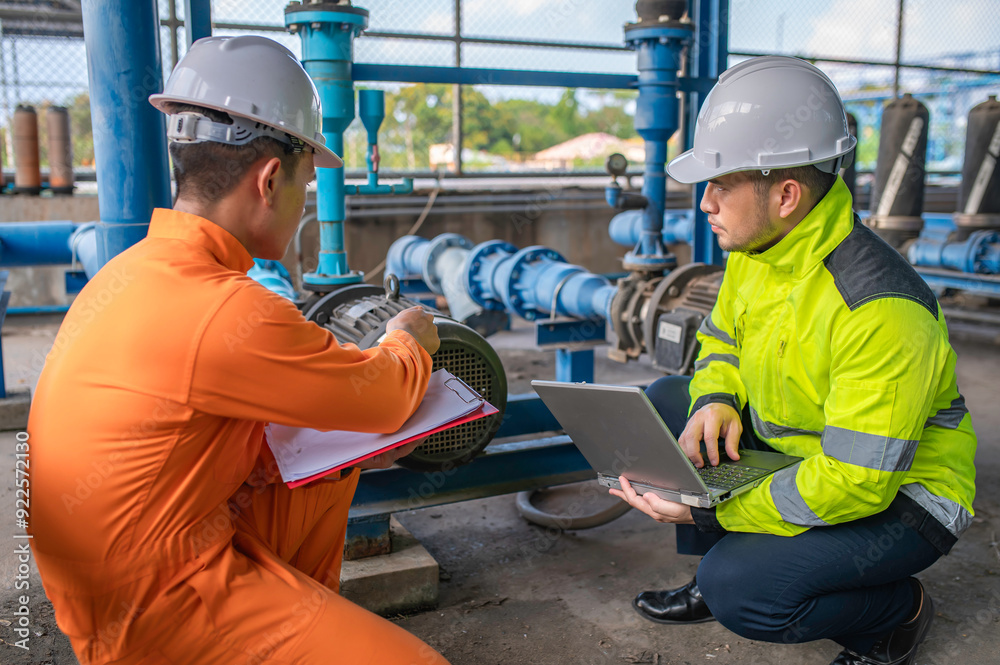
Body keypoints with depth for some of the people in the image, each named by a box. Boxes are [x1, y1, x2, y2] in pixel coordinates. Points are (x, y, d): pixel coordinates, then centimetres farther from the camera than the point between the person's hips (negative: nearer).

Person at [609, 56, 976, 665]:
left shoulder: (879, 310, -33)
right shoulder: (757, 249, -7)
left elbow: (857, 482, -32)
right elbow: (722, 338, 10)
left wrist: (714, 509, -30)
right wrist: (716, 400, -13)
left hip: (898, 496, -8)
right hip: (802, 453, 8)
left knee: (741, 590, -26)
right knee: (665, 403, 0)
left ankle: (899, 612, 4)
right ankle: (715, 580, 12)